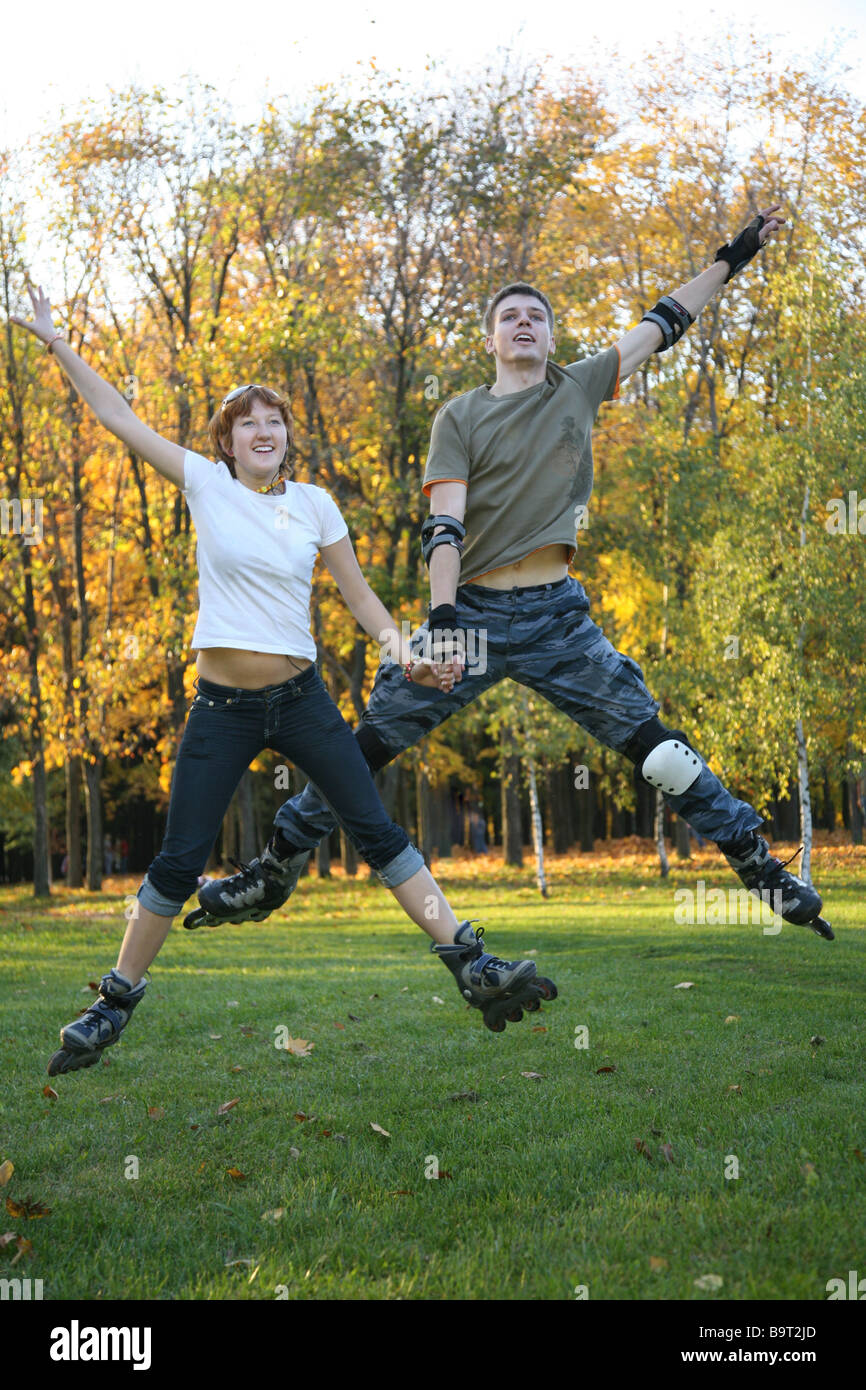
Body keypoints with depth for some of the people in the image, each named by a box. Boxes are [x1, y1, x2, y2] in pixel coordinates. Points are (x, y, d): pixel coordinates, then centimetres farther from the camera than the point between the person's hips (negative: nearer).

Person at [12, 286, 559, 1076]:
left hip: (301, 698, 1)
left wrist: (403, 650, -6)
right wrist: (55, 342, 5)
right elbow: (117, 417, 4)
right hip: (223, 707, -1)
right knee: (179, 862, 0)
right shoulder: (206, 485, 1)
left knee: (378, 832, -3)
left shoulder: (313, 504, 5)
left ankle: (472, 966, -2)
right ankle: (117, 1001, 16)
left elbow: (360, 594, 10)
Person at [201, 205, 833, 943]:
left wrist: (731, 258, 18)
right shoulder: (462, 416, 4)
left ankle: (761, 866, 5)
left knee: (655, 746, -5)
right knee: (366, 747, -1)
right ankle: (273, 873, 11)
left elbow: (663, 325, 18)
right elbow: (444, 524, -6)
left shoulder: (578, 388, 12)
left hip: (558, 618, 1)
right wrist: (442, 619, -18)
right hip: (473, 610, -1)